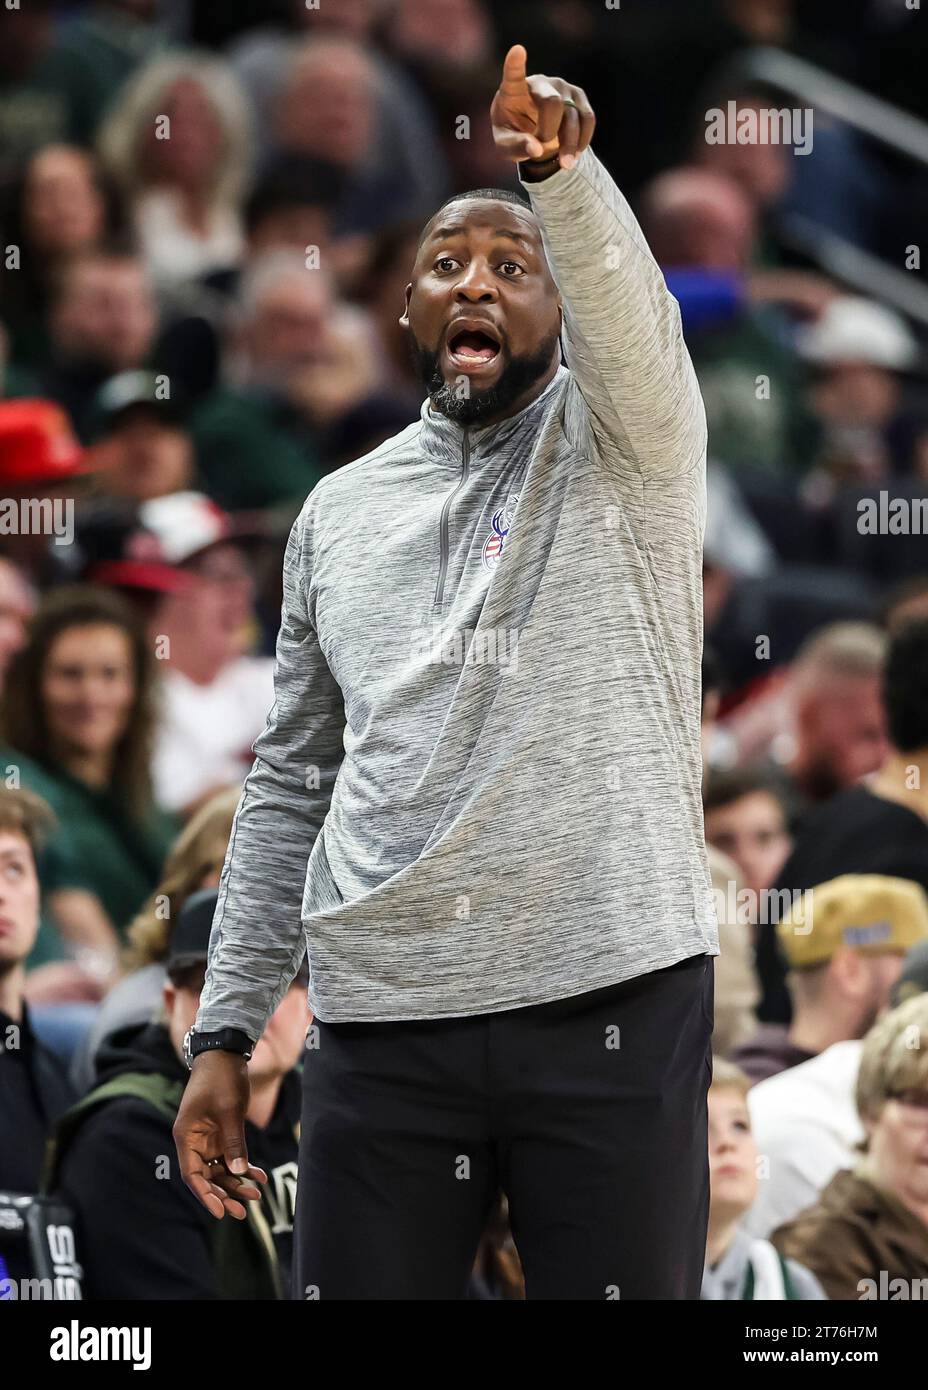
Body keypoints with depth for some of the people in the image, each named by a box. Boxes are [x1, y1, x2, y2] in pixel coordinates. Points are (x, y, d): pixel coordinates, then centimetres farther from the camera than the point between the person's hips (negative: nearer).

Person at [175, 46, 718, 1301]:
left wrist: (558, 169, -39)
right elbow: (292, 783, 17)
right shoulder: (340, 514, 16)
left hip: (609, 1002, -3)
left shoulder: (622, 443, 6)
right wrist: (223, 1033, 10)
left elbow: (626, 306, -18)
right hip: (381, 1017, 3)